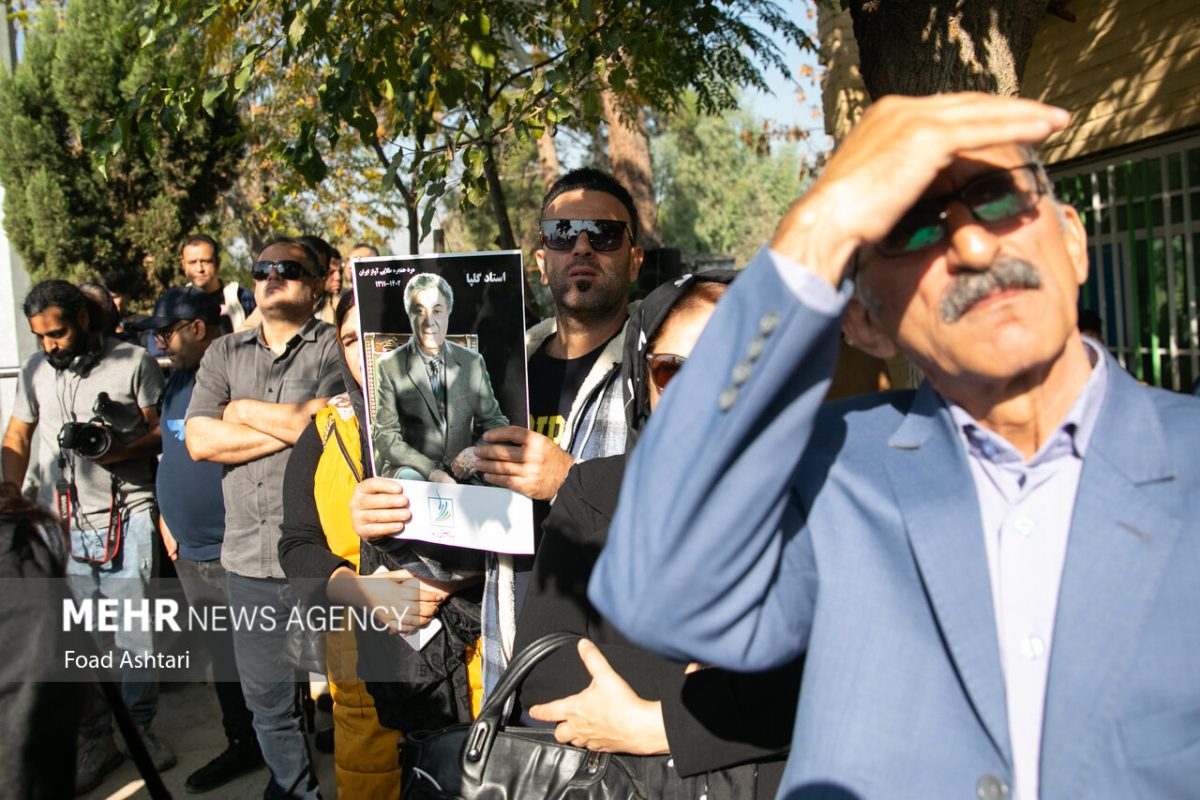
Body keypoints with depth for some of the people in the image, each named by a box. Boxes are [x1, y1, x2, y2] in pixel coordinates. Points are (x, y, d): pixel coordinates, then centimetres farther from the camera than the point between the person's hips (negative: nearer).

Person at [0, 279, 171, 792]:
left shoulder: (133, 363, -3)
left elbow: (164, 431, -1)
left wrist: (121, 447, -18)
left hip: (125, 516, -4)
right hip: (58, 522, 4)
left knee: (135, 633, 3)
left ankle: (141, 728, 20)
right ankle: (95, 740, 21)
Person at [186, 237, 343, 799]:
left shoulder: (335, 347, 0)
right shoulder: (224, 354, 13)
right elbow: (199, 440, 1)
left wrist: (245, 409, -3)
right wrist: (293, 425, -8)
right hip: (250, 563, 5)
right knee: (267, 704, 17)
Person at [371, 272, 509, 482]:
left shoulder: (473, 362, 8)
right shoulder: (389, 366, 1)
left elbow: (494, 422, 12)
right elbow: (385, 436, -3)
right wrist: (431, 471, -18)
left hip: (461, 470, 2)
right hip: (411, 468, -2)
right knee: (410, 480, -36)